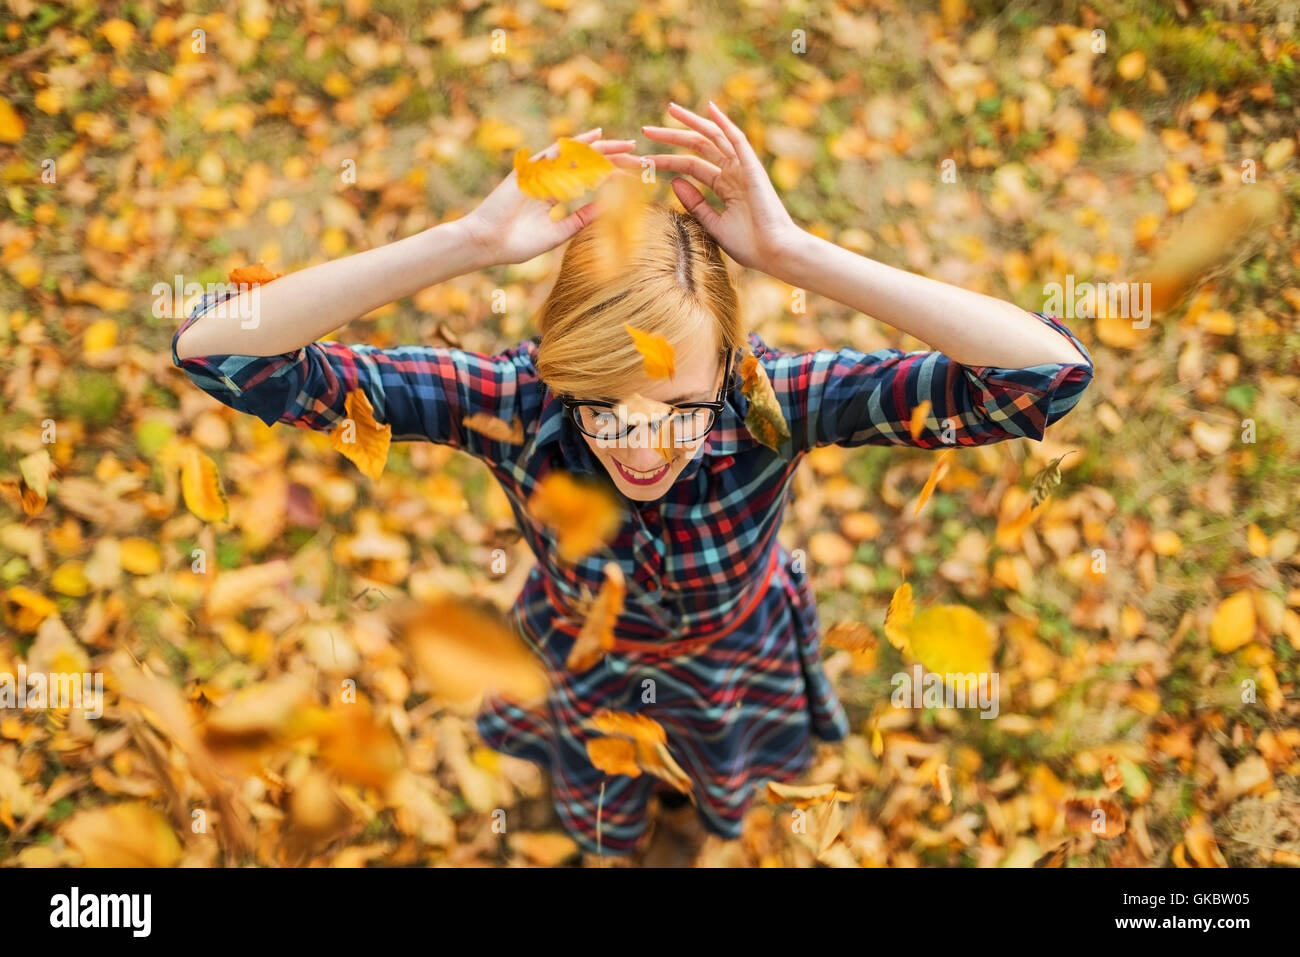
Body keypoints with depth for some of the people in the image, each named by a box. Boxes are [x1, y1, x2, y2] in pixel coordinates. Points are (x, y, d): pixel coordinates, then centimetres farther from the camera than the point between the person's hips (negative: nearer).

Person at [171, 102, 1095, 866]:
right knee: (608, 833, 33)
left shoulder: (770, 398, -40)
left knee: (727, 811, 35)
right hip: (586, 663, 0)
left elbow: (1054, 372, -51)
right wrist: (469, 240, -57)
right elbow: (217, 349, -45)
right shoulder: (510, 402, -39)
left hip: (738, 659, 0)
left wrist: (796, 253, -58)